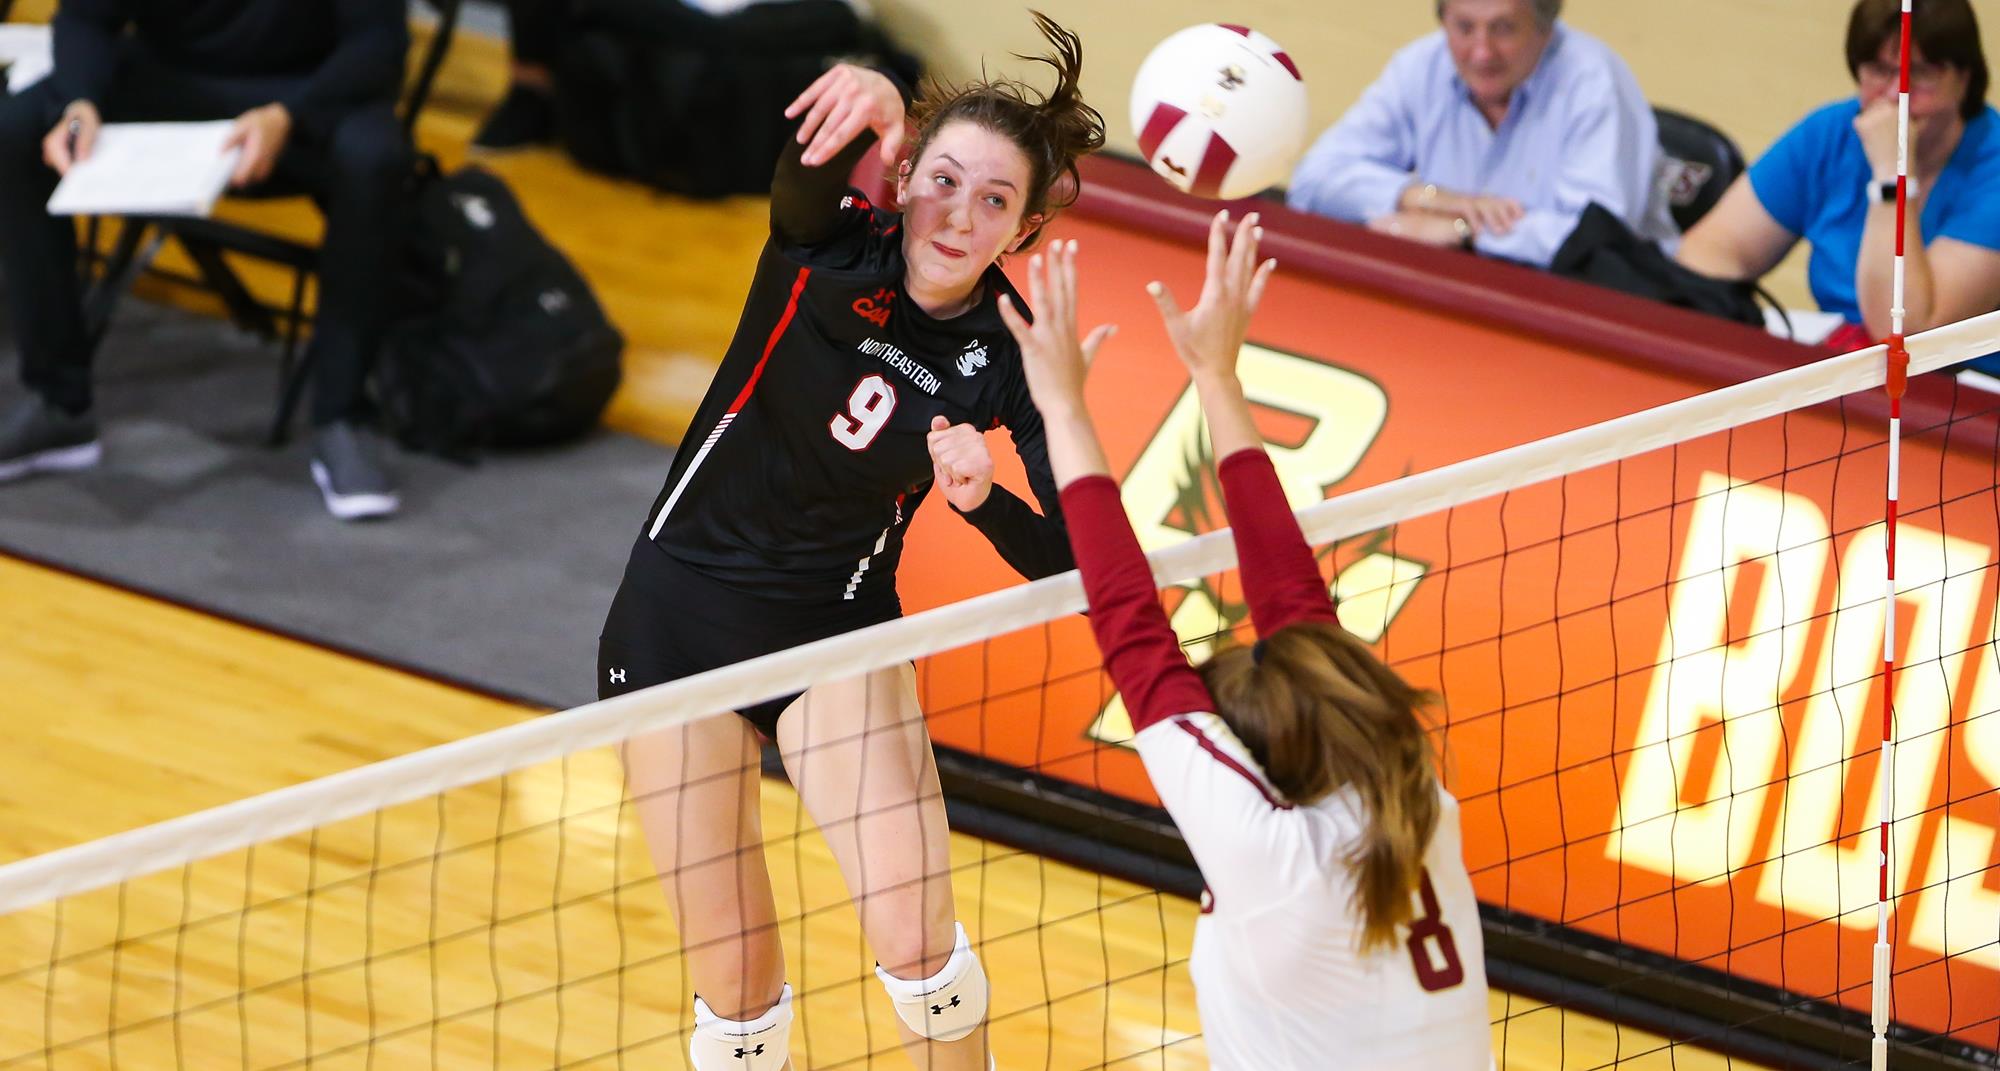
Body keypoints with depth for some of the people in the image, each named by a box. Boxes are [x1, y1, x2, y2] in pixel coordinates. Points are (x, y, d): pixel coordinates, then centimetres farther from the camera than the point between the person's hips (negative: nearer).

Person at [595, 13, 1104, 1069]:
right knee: (736, 985, 1)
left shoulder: (1009, 358, -11)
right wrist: (863, 105, -62)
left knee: (916, 939, -14)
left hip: (835, 632, 1)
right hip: (677, 616, -1)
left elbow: (1066, 563, -14)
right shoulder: (829, 247, -15)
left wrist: (984, 497, -33)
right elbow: (802, 168, -40)